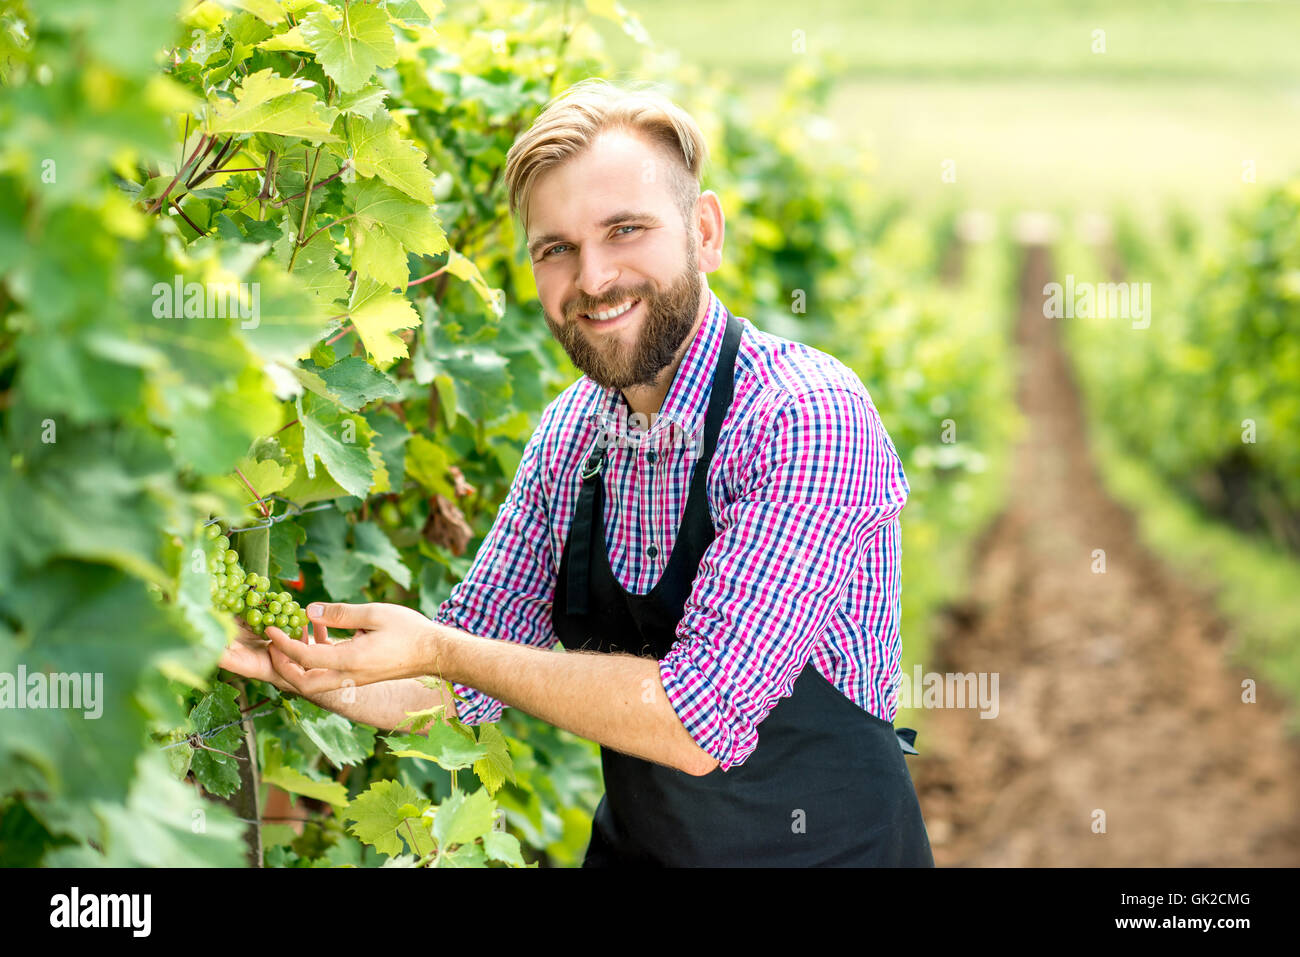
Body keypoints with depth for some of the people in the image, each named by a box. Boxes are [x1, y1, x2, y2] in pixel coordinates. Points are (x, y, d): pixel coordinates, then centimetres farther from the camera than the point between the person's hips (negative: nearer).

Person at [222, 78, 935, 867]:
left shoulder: (806, 416, -21)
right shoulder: (569, 431, -1)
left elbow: (698, 725, -26)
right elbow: (465, 684, 6)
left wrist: (436, 649, -22)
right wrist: (294, 665, -10)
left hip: (825, 847, -5)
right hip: (634, 847, 5)